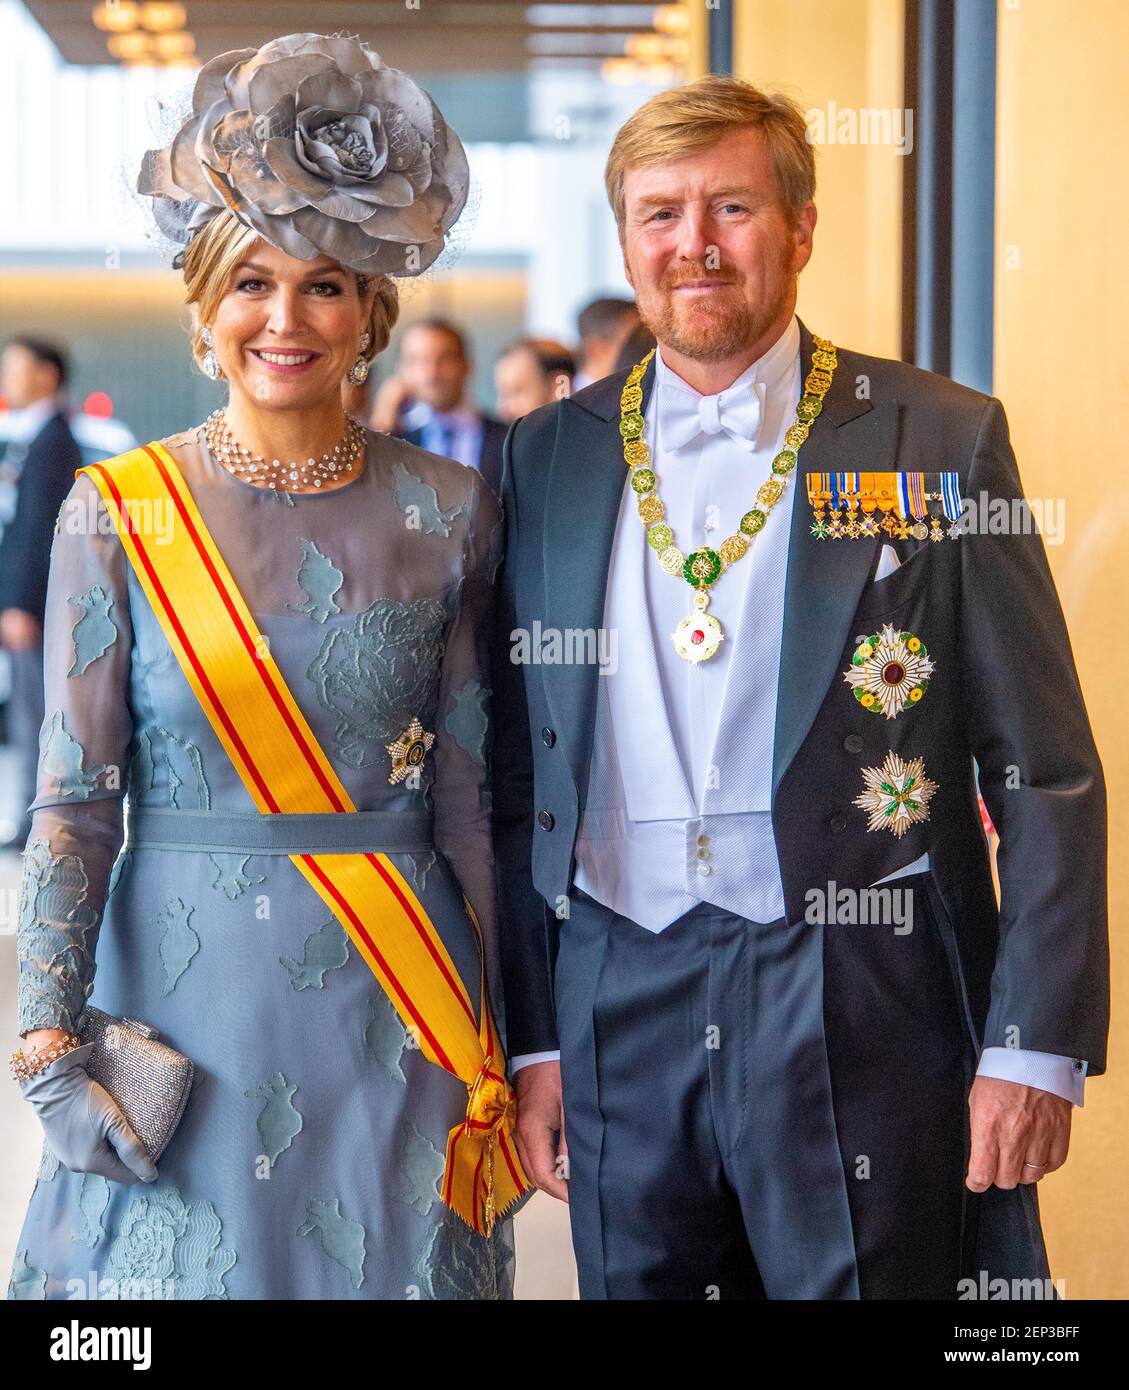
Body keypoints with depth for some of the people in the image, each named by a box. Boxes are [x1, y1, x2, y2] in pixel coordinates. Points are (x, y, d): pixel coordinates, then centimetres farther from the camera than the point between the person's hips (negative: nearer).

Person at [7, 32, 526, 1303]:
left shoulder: (448, 515, 1)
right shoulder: (117, 516, -3)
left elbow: (469, 800, 5)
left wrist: (500, 1044, 6)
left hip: (391, 1025, 1)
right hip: (185, 1011, -1)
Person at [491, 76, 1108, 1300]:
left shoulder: (938, 442, -1)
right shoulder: (551, 458, 8)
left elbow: (1046, 776, -2)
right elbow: (519, 778, 10)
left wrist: (1036, 1044, -7)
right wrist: (530, 1037, 6)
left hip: (864, 1014, -2)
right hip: (624, 1011, 3)